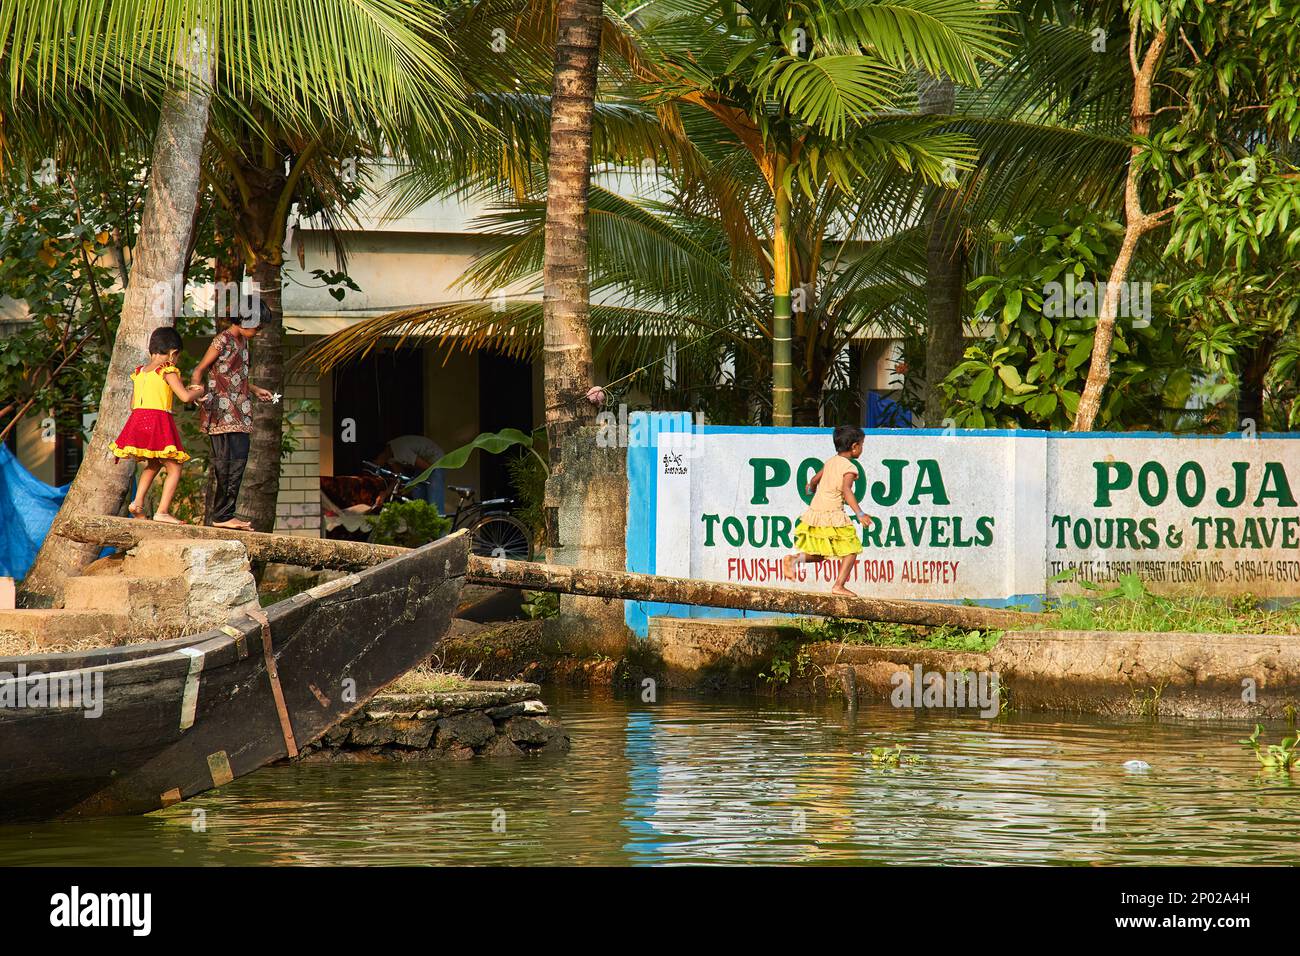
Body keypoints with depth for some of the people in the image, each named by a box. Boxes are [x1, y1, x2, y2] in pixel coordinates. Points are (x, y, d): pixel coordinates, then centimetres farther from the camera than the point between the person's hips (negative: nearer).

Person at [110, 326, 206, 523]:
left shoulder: (139, 373, 16)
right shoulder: (167, 370, -4)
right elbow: (185, 396, -10)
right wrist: (199, 391, 12)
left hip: (137, 419, 7)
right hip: (159, 421, -7)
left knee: (153, 464, 26)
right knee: (174, 468, 1)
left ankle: (137, 502, 10)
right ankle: (162, 511, -10)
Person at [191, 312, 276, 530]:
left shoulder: (242, 342, 17)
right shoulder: (222, 341, -9)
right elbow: (199, 371, -8)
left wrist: (256, 390, 34)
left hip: (241, 411, 9)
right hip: (224, 411, -9)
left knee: (239, 459, 2)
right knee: (229, 461, -11)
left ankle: (223, 515, 2)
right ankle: (221, 516, -10)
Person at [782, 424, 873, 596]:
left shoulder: (830, 462, 13)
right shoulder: (849, 468, -9)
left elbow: (814, 480, 25)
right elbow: (846, 490, -25)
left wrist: (811, 489, 49)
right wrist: (860, 514, -33)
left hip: (814, 512, 7)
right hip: (832, 515, -7)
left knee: (818, 555, 18)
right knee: (851, 550, 2)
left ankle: (794, 559, -5)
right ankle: (839, 586, -7)